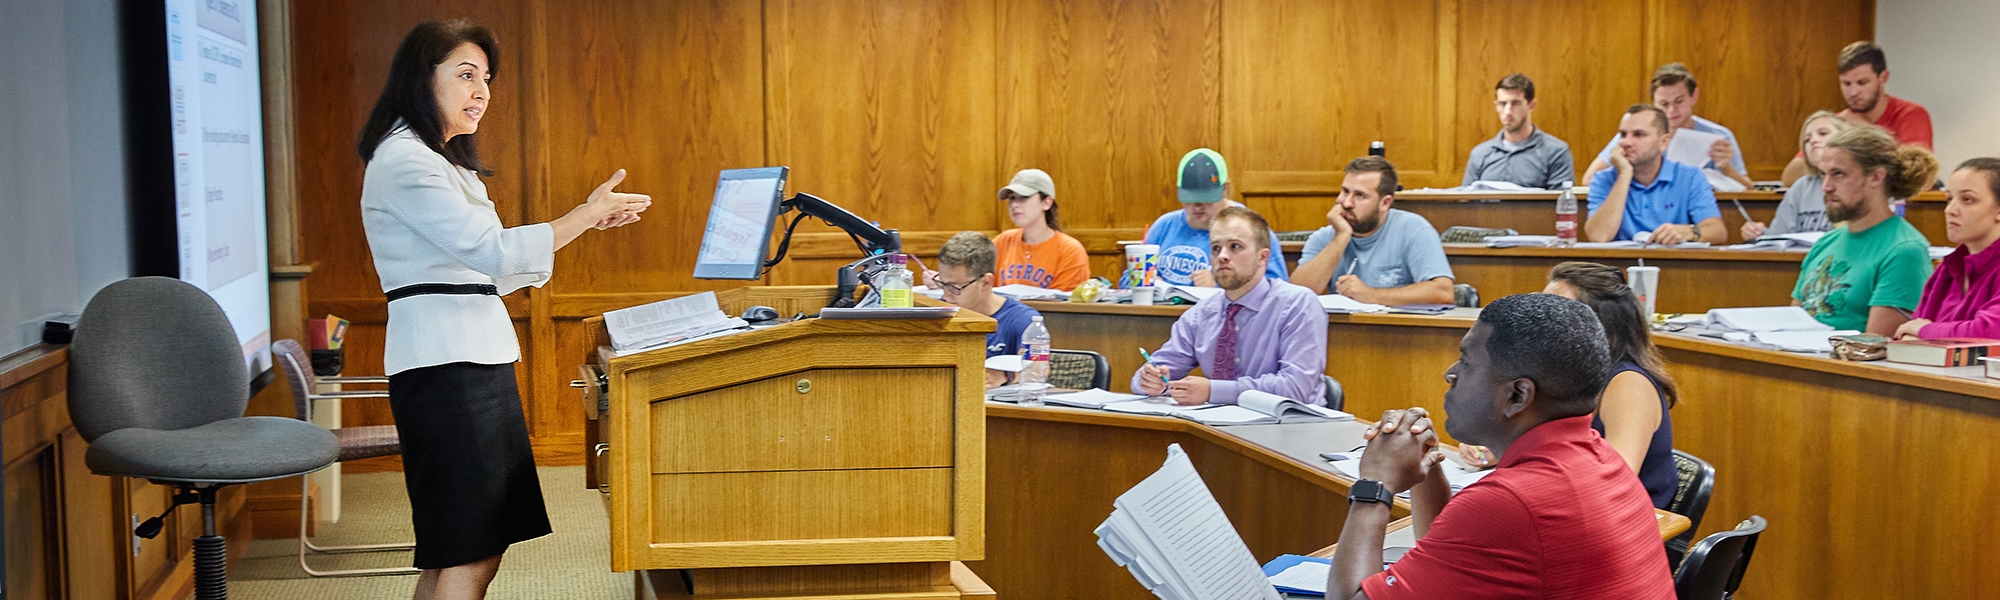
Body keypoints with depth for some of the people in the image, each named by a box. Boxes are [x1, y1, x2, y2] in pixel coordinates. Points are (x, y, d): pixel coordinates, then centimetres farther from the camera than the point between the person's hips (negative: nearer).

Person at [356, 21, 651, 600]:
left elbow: (486, 271, 21)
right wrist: (586, 215, -11)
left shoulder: (442, 163, 22)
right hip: (445, 362, -10)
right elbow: (490, 249, -19)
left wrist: (586, 223, 16)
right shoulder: (403, 161, -10)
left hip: (477, 359, 10)